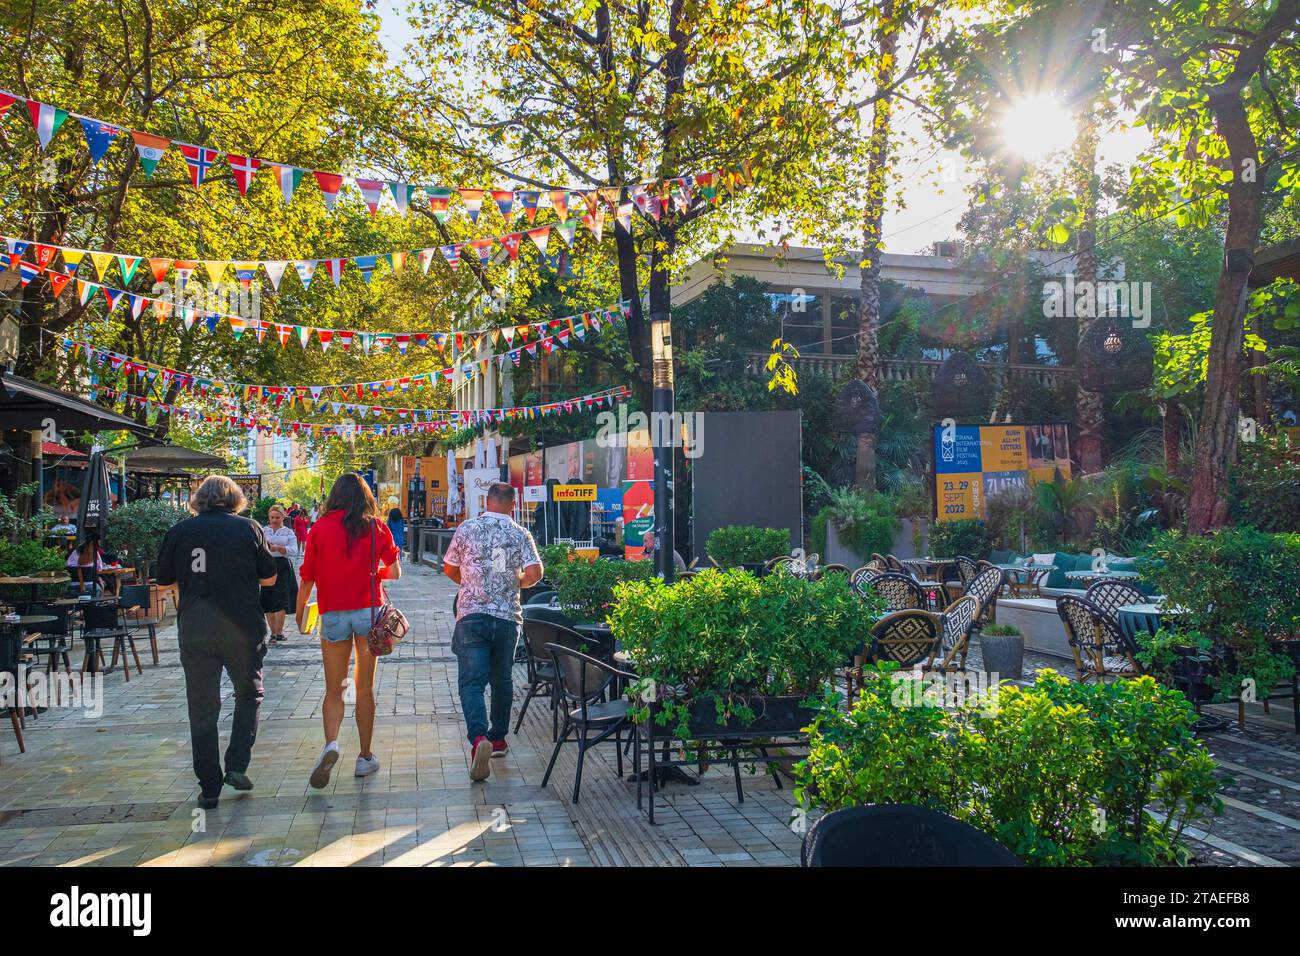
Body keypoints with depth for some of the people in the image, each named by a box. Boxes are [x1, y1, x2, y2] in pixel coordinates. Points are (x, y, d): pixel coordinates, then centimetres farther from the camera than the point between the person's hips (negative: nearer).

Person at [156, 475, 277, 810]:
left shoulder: (180, 531, 2)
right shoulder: (249, 528, -2)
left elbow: (164, 582, 8)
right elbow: (269, 578, 3)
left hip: (195, 631, 1)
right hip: (242, 628, -1)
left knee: (202, 709, 9)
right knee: (249, 694, 19)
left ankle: (209, 788, 13)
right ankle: (237, 766, 9)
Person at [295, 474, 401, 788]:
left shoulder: (320, 528, 0)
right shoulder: (376, 527, 1)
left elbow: (307, 579, 0)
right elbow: (395, 572, 4)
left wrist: (299, 613, 14)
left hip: (333, 614, 0)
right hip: (368, 611, 0)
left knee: (333, 690, 8)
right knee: (364, 688, 10)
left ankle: (331, 742, -17)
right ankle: (365, 757, 15)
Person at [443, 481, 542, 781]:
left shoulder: (467, 528, 1)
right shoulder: (520, 534, 2)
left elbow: (449, 569, 10)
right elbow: (535, 573, -9)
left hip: (472, 615, -2)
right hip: (507, 616, 2)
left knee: (471, 681, -5)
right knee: (502, 680, 17)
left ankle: (479, 738, -26)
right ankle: (498, 739, 27)